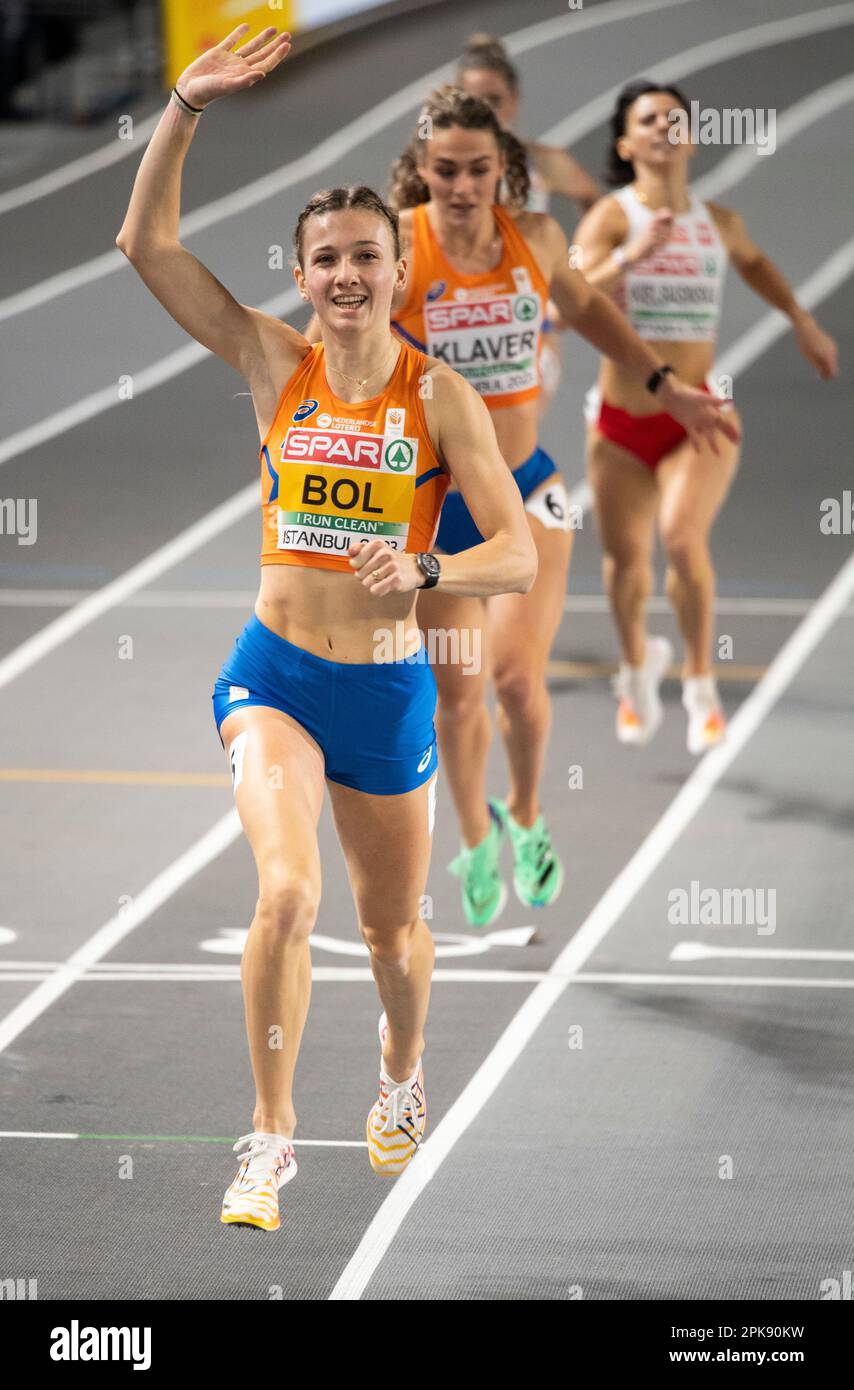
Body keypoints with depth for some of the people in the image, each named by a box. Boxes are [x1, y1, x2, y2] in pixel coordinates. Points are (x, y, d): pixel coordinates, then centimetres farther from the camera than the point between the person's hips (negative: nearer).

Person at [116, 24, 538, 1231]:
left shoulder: (442, 398, -7)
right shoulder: (275, 365, -2)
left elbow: (519, 556, -12)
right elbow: (148, 245, -7)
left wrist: (422, 572, -30)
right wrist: (185, 111, -16)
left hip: (390, 689, 0)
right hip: (275, 675, 0)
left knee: (392, 924, 17)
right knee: (285, 892, -22)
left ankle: (401, 1077, 49)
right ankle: (271, 1137, -11)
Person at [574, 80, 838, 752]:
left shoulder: (719, 221, 3)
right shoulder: (611, 218, -9)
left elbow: (753, 261, 28)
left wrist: (803, 320, 24)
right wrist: (631, 257, -36)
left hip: (698, 419, 0)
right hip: (621, 420, 0)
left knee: (683, 535, -23)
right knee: (626, 558, 9)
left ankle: (699, 679, -4)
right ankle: (639, 663, 41)